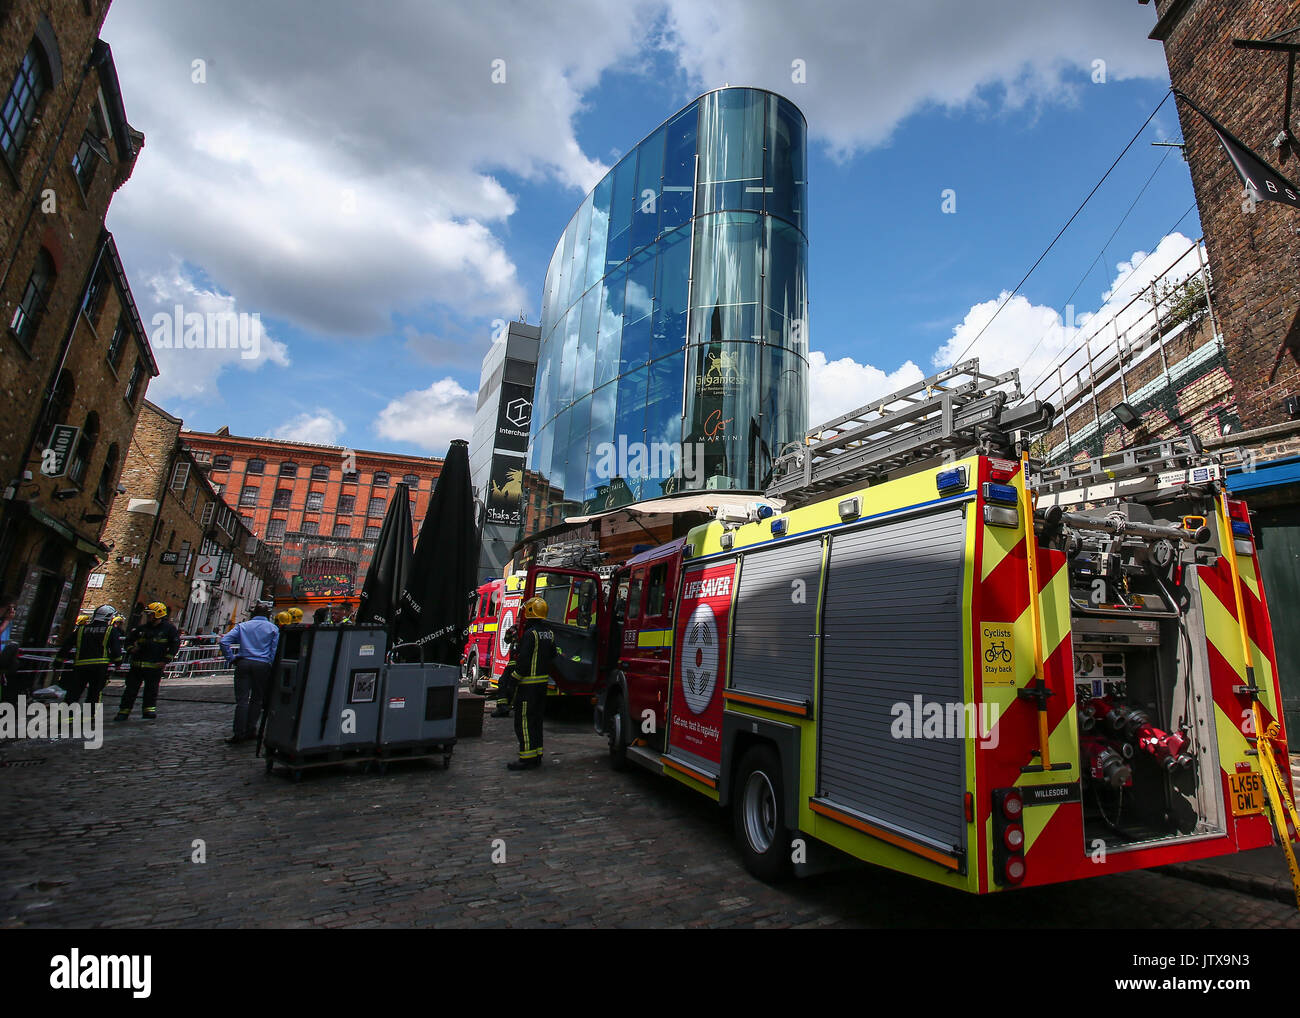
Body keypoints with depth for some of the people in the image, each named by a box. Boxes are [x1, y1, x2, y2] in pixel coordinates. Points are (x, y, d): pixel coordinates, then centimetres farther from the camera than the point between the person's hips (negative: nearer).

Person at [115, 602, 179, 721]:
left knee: (151, 689, 3)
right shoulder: (142, 629, 12)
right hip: (137, 665, 4)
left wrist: (165, 660, -9)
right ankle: (124, 711, 14)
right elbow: (130, 641, 24)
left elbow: (175, 645, -3)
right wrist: (131, 648, 1)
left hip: (155, 666, -4)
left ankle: (149, 710, 14)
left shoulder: (169, 628, -1)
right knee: (131, 688, 5)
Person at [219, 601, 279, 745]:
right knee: (257, 699, 10)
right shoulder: (273, 628, 6)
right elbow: (275, 652, 0)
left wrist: (231, 658, 5)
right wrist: (272, 668, 6)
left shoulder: (243, 626, 12)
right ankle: (250, 731, 12)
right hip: (262, 665, -1)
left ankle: (239, 734, -1)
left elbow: (224, 641, 1)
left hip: (244, 663, 1)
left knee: (242, 699, 1)